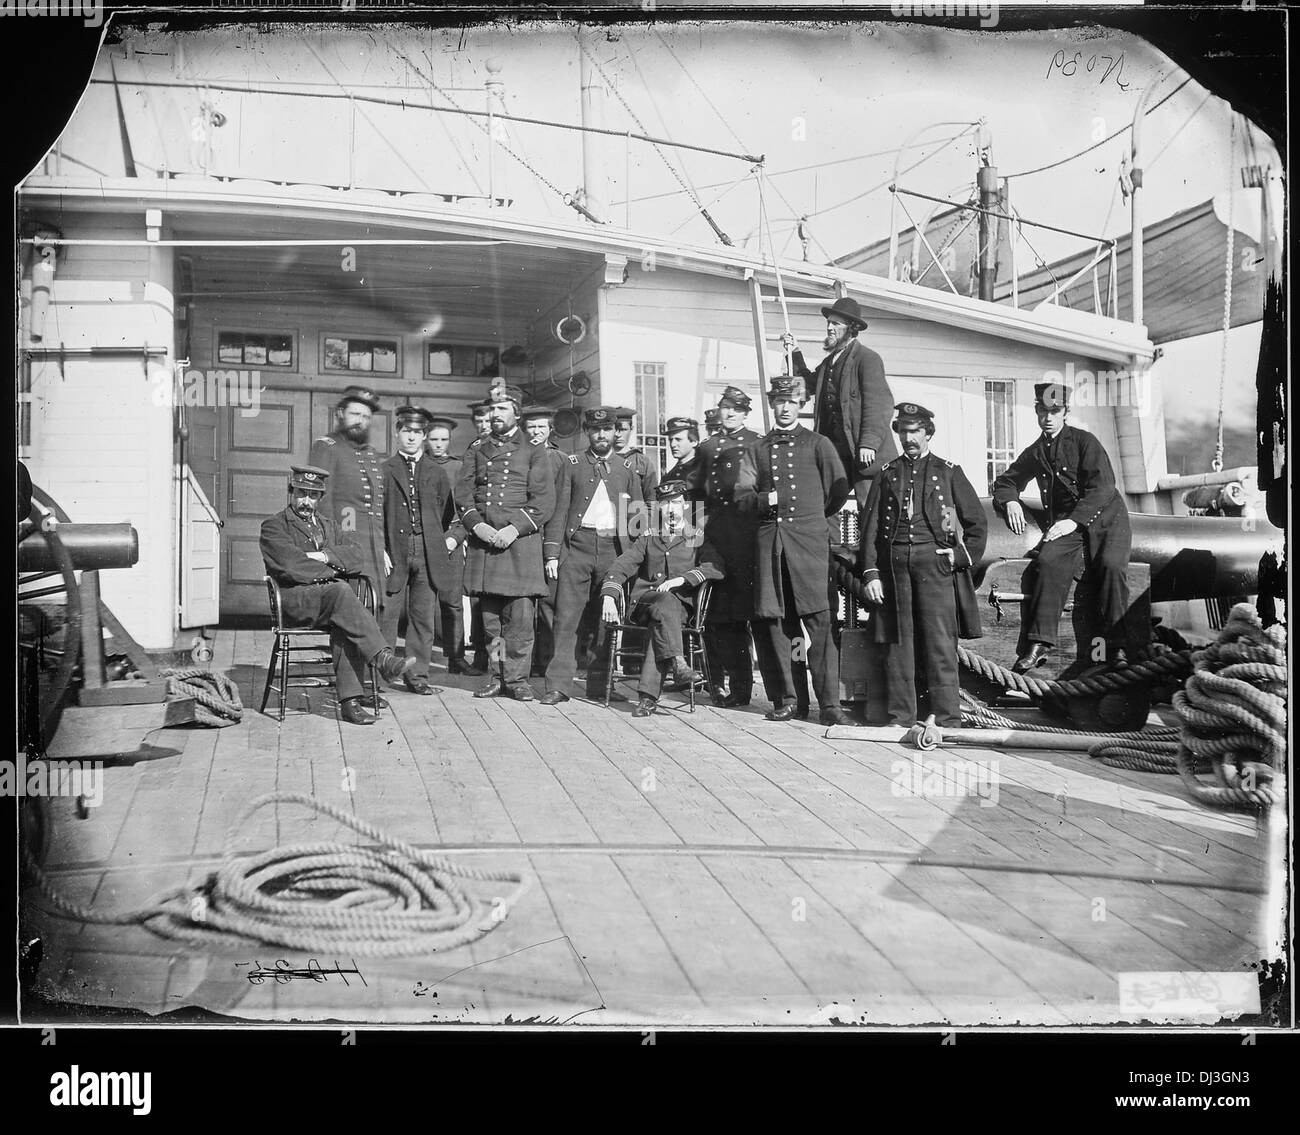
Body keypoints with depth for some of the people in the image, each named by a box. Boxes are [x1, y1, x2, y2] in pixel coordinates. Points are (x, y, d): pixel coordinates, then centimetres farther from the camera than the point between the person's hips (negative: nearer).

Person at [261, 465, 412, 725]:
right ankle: (384, 659, -43)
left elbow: (360, 555, 10)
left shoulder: (329, 526, 27)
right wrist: (334, 572, -6)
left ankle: (349, 701, -35)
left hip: (332, 596, 4)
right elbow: (291, 564, -8)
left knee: (345, 624, -31)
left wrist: (326, 556, -6)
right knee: (340, 590, -35)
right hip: (295, 599, -4)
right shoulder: (273, 526, 10)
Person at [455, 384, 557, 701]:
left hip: (520, 537, -3)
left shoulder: (533, 453, 8)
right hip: (482, 538, 3)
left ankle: (517, 678, 1)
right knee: (490, 613, 4)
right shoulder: (476, 451, 17)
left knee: (520, 612, -6)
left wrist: (515, 529, -12)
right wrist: (477, 525, -8)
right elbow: (463, 494, 10)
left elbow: (544, 500, -1)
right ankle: (497, 675, 12)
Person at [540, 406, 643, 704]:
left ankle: (599, 685, 11)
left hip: (614, 548, 2)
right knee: (567, 616, -6)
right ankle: (558, 685, -5)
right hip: (577, 545, -1)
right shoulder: (573, 464, 9)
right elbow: (559, 510, 5)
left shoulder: (627, 469, 14)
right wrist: (552, 554, -2)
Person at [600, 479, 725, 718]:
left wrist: (682, 579, -18)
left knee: (662, 621, -37)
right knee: (666, 603, -36)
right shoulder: (648, 538, 21)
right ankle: (678, 666, -53)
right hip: (644, 602, 1)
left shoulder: (698, 539, 14)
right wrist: (609, 597, -8)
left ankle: (648, 694, -44)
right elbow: (619, 567, 11)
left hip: (682, 606, -1)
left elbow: (715, 568, -5)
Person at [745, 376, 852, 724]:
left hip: (808, 539, -3)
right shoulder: (758, 449, 17)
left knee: (819, 620, -9)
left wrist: (816, 519, 12)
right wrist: (765, 500, -5)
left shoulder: (817, 444, 11)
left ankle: (829, 704, -8)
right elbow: (748, 497, 14)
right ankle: (783, 698, 10)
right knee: (771, 620, 0)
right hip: (769, 539, 3)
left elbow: (840, 488, 8)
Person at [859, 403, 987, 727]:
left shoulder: (948, 472, 11)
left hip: (935, 561, -2)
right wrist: (870, 573, 0)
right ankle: (900, 716, 7)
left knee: (940, 640, -6)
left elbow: (977, 523, 13)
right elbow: (870, 527, 9)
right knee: (897, 640, 1)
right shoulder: (886, 474, 15)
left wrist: (963, 560, 2)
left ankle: (947, 718, -3)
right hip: (893, 563, 2)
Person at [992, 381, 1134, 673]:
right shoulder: (1035, 453, 14)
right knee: (1048, 562, -26)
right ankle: (1039, 644, -31)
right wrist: (1010, 501, 2)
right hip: (1066, 524, 3)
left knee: (1111, 565, -30)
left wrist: (1074, 521, -21)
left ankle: (1117, 649, -25)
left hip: (1105, 518, -3)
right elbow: (1006, 481, 26)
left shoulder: (1084, 441, -1)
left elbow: (1101, 487, -11)